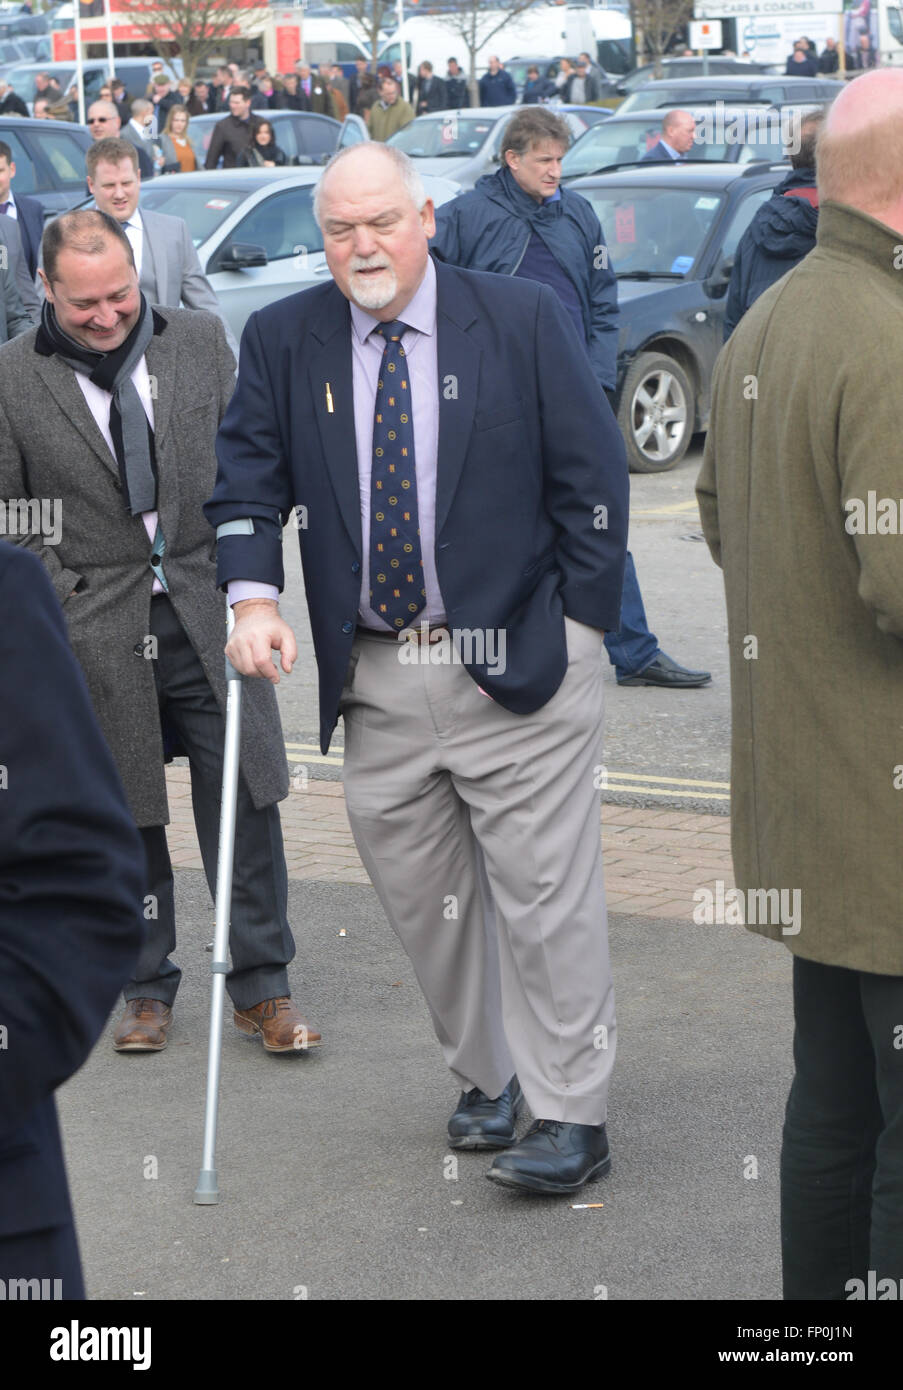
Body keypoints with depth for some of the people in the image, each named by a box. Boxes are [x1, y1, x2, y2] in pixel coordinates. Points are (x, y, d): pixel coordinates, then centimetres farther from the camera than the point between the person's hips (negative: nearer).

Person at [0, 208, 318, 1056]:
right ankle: (147, 992, 22)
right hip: (98, 634, -1)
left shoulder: (201, 342, 4)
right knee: (125, 824, 8)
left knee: (244, 805, 2)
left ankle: (260, 988, 14)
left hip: (209, 613, 1)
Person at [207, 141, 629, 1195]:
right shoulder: (283, 340, 5)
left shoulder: (523, 319, -2)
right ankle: (487, 1081, 29)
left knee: (544, 892, -4)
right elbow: (245, 482, 3)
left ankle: (570, 1117, 3)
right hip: (376, 677, 4)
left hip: (516, 665, -3)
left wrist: (573, 624, -6)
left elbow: (592, 477, -1)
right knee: (419, 896, 11)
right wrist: (254, 598, -14)